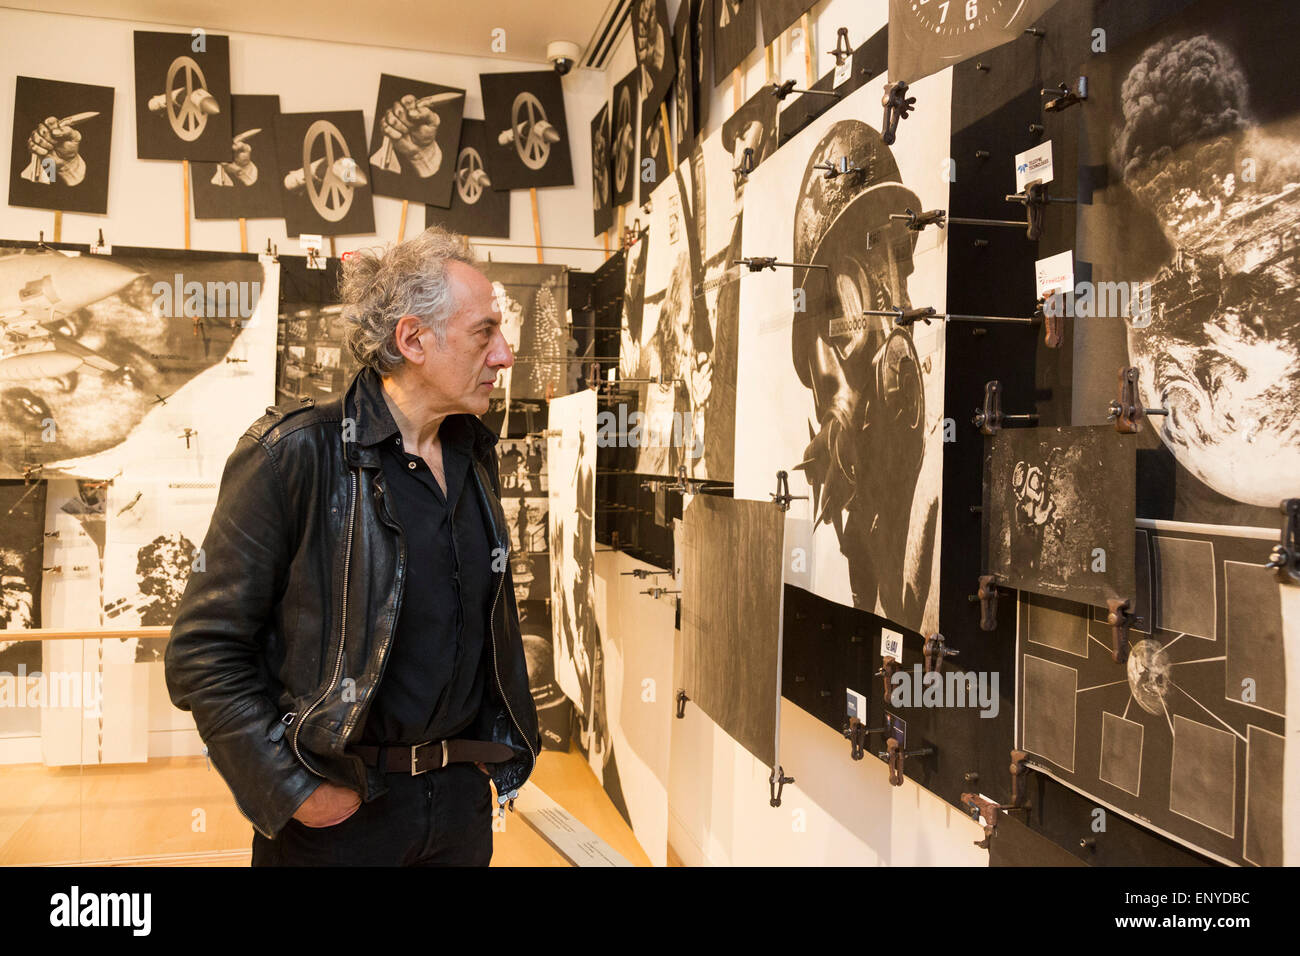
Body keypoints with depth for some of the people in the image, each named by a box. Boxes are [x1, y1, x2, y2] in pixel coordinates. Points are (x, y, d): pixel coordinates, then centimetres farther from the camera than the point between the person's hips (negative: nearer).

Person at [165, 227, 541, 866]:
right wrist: (293, 790, -17)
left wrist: (501, 745, 10)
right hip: (338, 812, -5)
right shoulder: (295, 454, -16)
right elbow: (205, 651, -15)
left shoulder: (474, 455, 5)